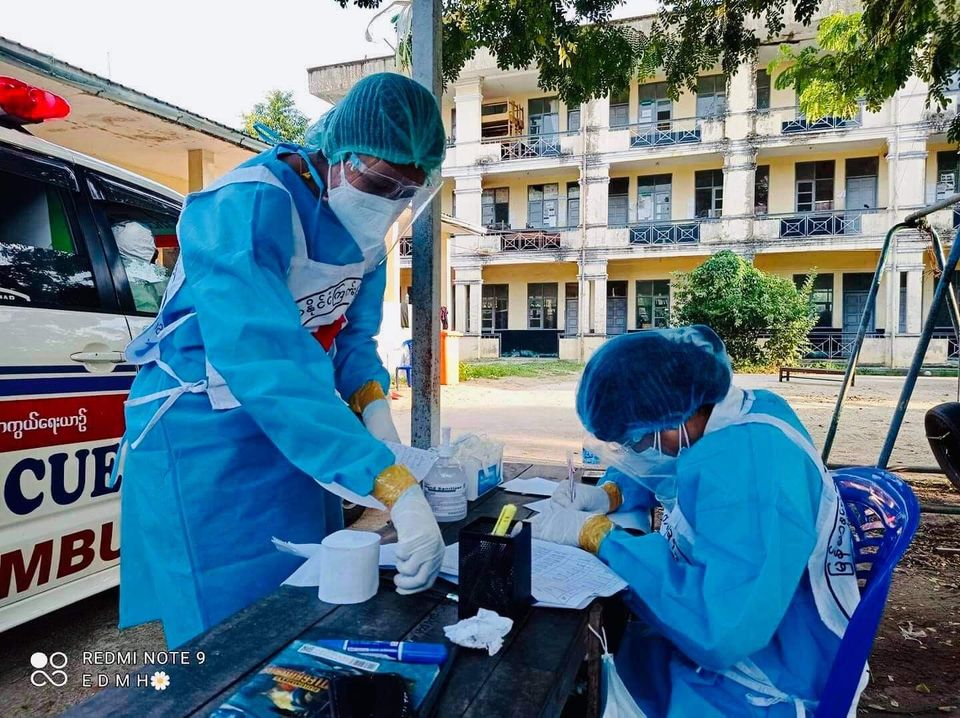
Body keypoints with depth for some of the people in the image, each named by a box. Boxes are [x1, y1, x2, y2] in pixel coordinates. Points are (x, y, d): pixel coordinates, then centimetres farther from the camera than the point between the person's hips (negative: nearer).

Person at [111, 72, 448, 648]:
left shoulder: (363, 220, -1)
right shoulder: (249, 207, -27)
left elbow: (353, 333, 4)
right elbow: (266, 362, -39)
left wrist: (373, 406, -17)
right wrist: (396, 489, -45)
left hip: (301, 428, 8)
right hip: (207, 439, -7)